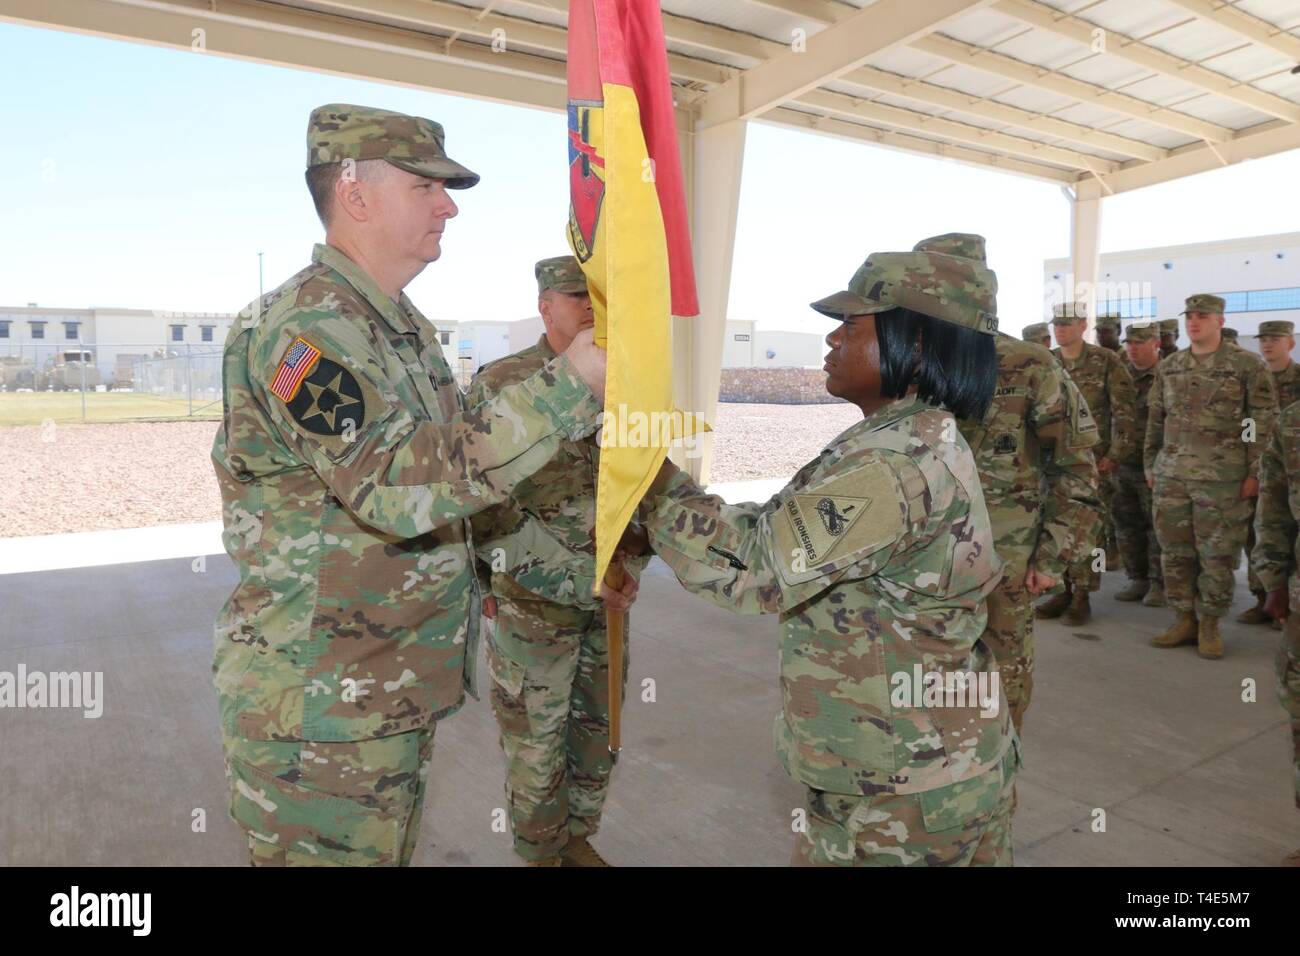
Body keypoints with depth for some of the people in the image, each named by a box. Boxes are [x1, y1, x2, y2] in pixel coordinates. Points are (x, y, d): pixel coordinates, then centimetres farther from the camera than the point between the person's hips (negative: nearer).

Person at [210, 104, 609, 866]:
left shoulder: (406, 327, 10)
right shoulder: (304, 329, -20)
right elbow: (405, 485, -33)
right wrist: (570, 386, -31)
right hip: (321, 712, -9)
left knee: (390, 848, 23)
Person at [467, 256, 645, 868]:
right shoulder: (500, 386, -12)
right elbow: (484, 509, -16)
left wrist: (631, 562, -6)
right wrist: (582, 575, -21)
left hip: (608, 598, 5)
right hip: (530, 600, -5)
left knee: (598, 726, 17)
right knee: (535, 733, 9)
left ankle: (578, 837, 39)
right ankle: (541, 852, 30)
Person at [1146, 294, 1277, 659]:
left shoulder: (1247, 365, -2)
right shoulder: (1168, 368, 11)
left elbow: (1264, 421, -3)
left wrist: (1255, 472, -8)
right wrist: (1150, 465, 13)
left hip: (1221, 477, -4)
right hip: (1171, 474, 4)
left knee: (1217, 554, 2)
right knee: (1175, 551, 7)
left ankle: (1210, 624, 14)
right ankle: (1185, 619, 19)